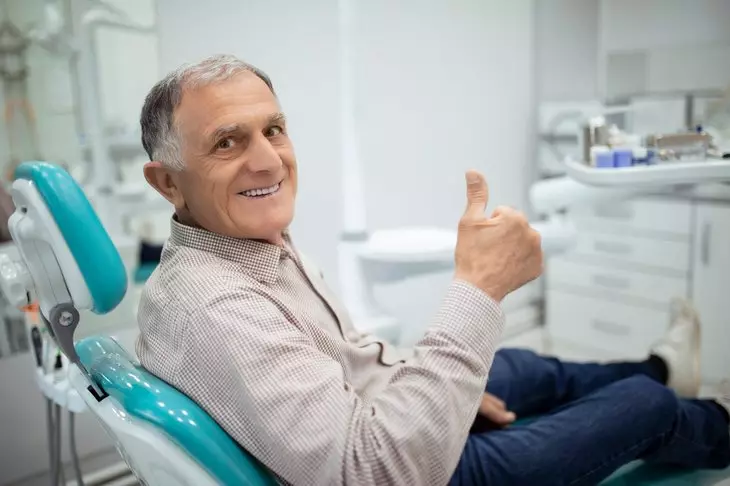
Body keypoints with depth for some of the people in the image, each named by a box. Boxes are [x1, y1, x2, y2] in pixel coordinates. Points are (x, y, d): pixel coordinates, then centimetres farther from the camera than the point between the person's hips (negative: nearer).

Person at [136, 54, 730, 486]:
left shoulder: (261, 242, -6)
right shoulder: (210, 307, -37)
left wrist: (440, 379, 8)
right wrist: (478, 290, -40)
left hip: (373, 410, 8)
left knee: (527, 366, 29)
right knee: (645, 406, 9)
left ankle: (661, 370, 59)